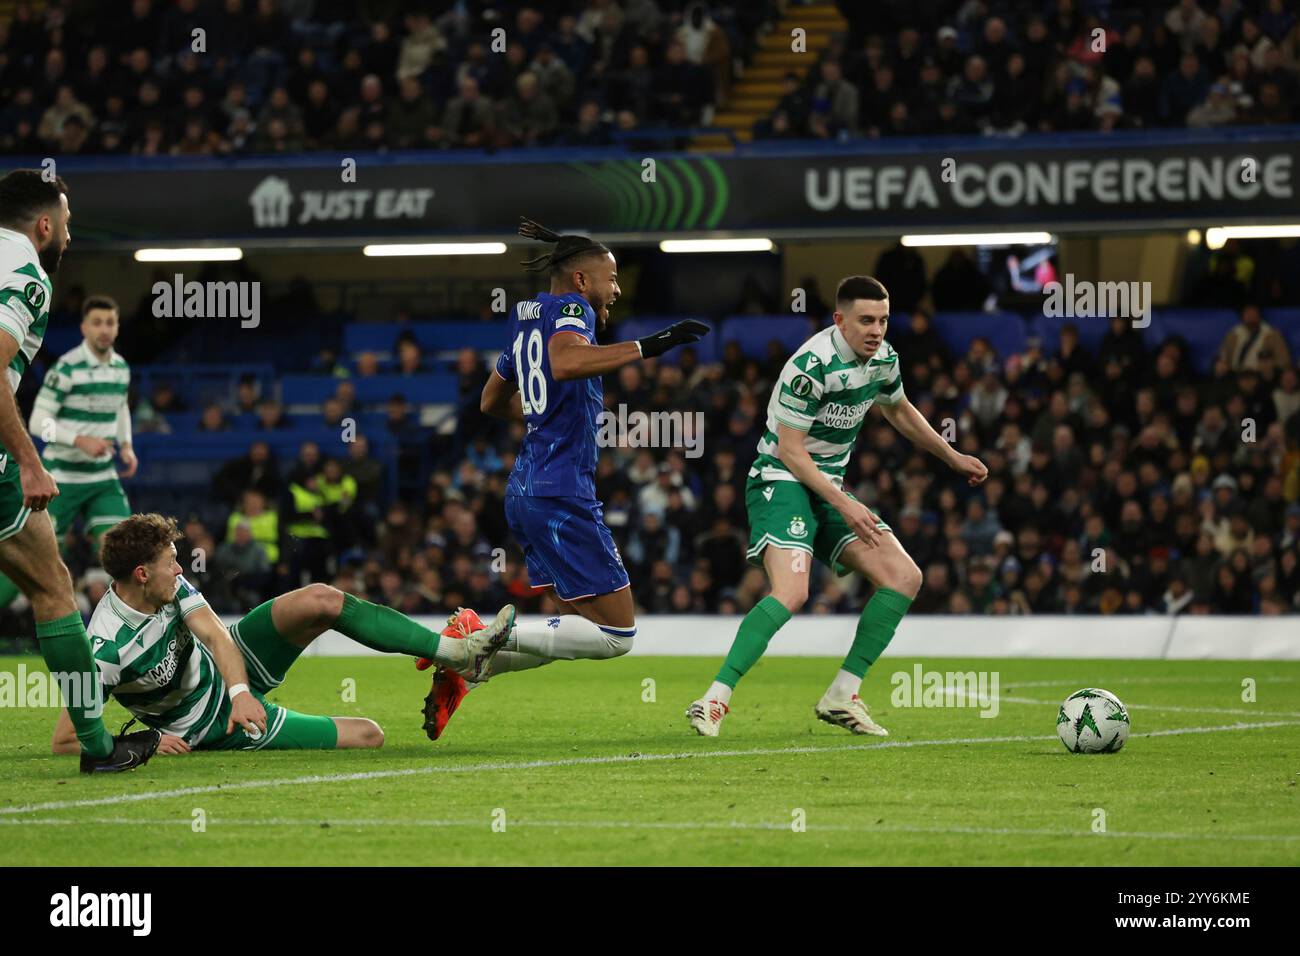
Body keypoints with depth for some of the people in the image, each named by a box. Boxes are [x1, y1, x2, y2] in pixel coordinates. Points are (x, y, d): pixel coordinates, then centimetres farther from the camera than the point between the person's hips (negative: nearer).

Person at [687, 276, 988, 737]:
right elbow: (790, 449, -21)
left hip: (830, 485, 9)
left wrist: (952, 457, 31)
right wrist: (844, 505, -26)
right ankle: (714, 700, -27)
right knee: (791, 591, -30)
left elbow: (898, 410, 25)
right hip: (782, 480, -9)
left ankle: (841, 697, 3)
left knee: (904, 577, -2)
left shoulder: (883, 358, 2)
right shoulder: (812, 366, -23)